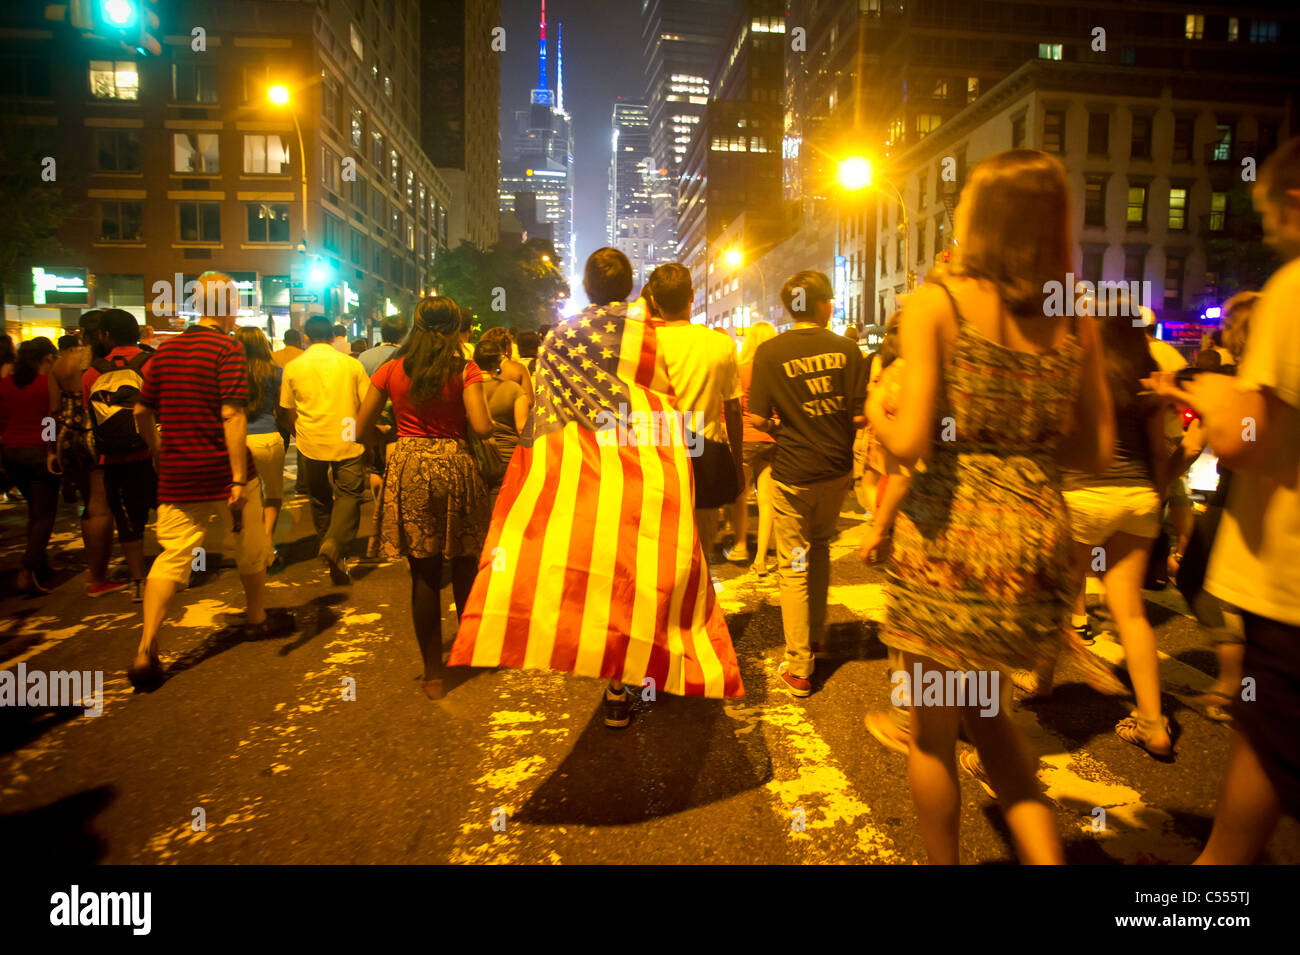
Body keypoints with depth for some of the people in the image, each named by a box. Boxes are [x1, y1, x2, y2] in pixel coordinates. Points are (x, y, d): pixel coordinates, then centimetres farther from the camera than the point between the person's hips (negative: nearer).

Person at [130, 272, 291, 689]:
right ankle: (257, 619, 34)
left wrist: (160, 453, 26)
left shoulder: (165, 350, 9)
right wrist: (239, 478, -19)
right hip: (222, 473, -5)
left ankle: (145, 652, -4)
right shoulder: (227, 348, -11)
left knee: (172, 557, 6)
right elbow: (232, 416, -19)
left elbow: (142, 411, 14)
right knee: (251, 550, 15)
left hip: (176, 478, 5)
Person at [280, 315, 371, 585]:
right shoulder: (351, 364, -2)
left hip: (310, 444, 2)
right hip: (347, 441, -2)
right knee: (349, 496, 2)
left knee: (320, 498, 17)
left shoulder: (292, 367, 1)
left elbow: (289, 411, 9)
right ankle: (335, 544, -21)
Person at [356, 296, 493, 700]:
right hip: (453, 466, -2)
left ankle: (433, 672, 17)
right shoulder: (464, 370, -4)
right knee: (465, 567, 16)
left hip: (408, 469, 2)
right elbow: (482, 427, -15)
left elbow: (362, 429, 7)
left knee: (424, 574, 8)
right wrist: (494, 424, 7)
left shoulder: (391, 370, 4)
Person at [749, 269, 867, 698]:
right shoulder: (846, 348, -4)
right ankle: (816, 637, 36)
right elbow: (860, 415, -6)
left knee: (793, 565, 6)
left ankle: (798, 667, 11)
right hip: (837, 469, 3)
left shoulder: (770, 351, -9)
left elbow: (757, 418, -12)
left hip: (793, 472, -3)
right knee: (819, 547, 25)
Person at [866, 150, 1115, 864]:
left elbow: (912, 442, -16)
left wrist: (877, 413, 5)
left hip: (950, 539, -5)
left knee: (932, 730, 14)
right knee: (981, 706, 27)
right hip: (1040, 537, 6)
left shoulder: (937, 301, -8)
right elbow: (1096, 451, 8)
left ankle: (942, 859, 30)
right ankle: (1044, 851, 19)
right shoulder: (1075, 314, 6)